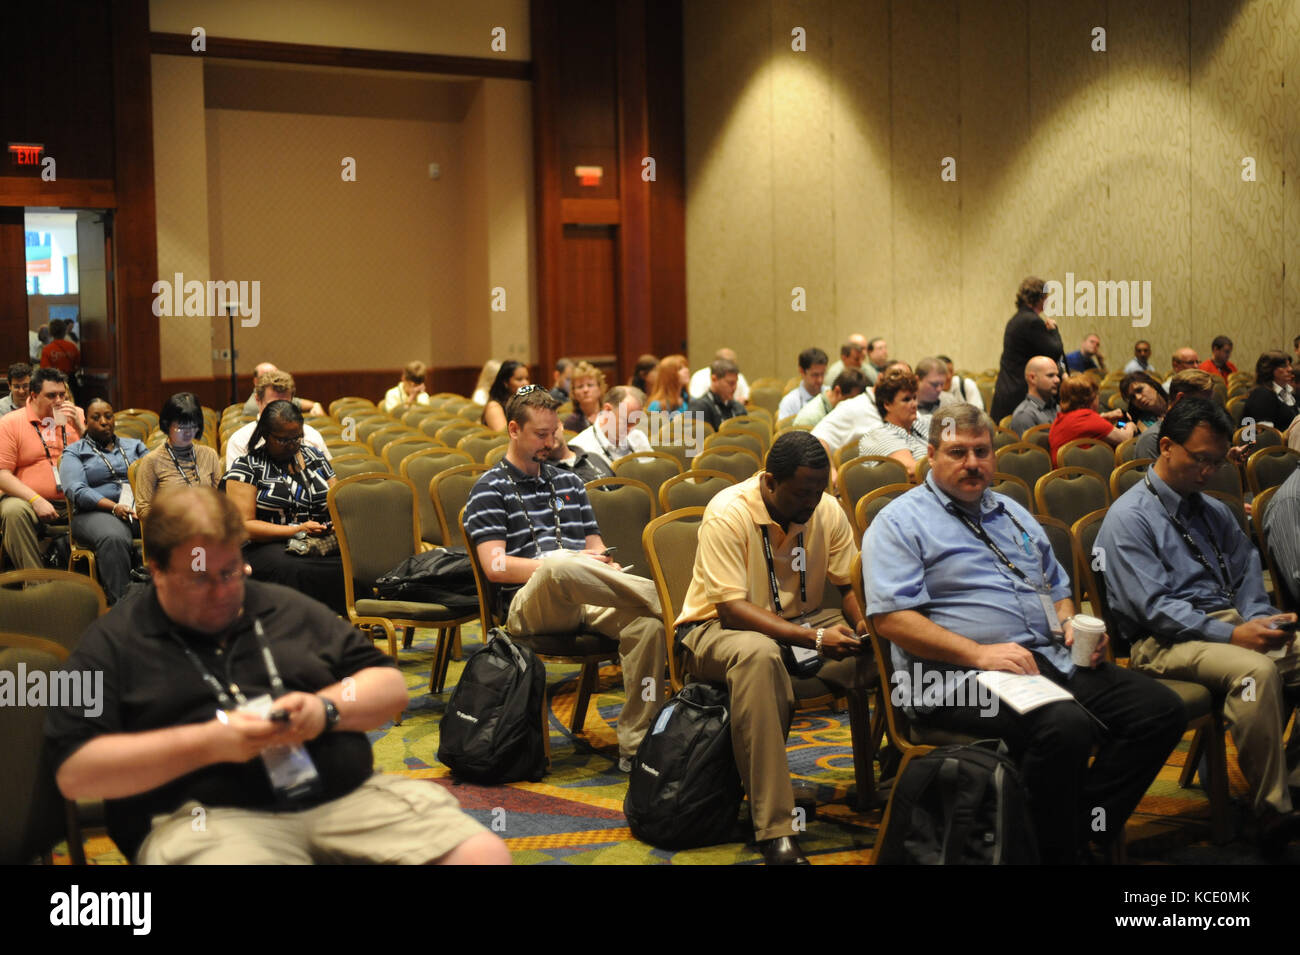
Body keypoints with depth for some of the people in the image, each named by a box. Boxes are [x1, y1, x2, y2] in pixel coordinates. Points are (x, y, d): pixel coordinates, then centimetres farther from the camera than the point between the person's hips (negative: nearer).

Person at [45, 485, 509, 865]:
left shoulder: (288, 611, 22)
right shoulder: (113, 643, 10)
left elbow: (390, 686, 21)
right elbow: (74, 773, -1)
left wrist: (327, 708, -2)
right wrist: (208, 742, -10)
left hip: (350, 795, 4)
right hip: (210, 814, -4)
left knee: (483, 853, -18)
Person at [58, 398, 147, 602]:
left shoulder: (134, 446, 27)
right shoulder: (74, 452, 15)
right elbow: (76, 490, -2)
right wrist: (114, 507, -18)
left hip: (142, 508, 3)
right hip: (97, 512, -3)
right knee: (114, 538, -41)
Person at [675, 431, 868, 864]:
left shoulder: (827, 511, -2)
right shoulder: (728, 513, -20)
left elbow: (851, 584, 1)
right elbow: (733, 608, -26)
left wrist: (863, 624, -23)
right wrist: (815, 639, -36)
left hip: (801, 622, 6)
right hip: (716, 630, -5)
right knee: (757, 653, -42)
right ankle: (775, 830, -42)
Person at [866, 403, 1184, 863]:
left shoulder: (1012, 514, 25)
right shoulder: (901, 523, 2)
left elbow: (1057, 588, 33)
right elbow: (890, 617, -10)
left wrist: (1071, 625, 8)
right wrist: (979, 653, -19)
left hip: (1051, 661, 8)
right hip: (962, 676, -8)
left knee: (1163, 709, -11)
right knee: (1067, 726, -35)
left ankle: (1080, 829, -9)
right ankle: (1053, 850, -15)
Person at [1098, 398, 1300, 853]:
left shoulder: (1214, 511, 21)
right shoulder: (1129, 517, -5)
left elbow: (1247, 575, 17)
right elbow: (1155, 607, -13)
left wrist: (1257, 620, -7)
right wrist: (1231, 635, -21)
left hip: (1229, 623, 7)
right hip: (1163, 642, -7)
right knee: (1256, 670, -35)